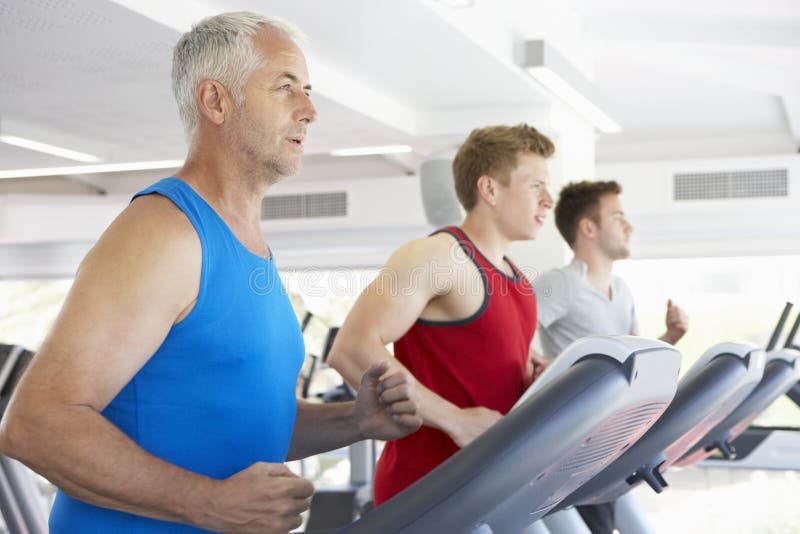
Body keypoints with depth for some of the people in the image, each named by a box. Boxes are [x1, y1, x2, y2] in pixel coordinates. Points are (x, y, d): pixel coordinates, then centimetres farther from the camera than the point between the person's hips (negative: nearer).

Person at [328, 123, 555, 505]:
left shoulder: (515, 278, 12)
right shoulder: (438, 255, -14)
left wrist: (536, 375, 4)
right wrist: (456, 420, -25)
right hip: (429, 488, -8)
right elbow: (352, 349, -23)